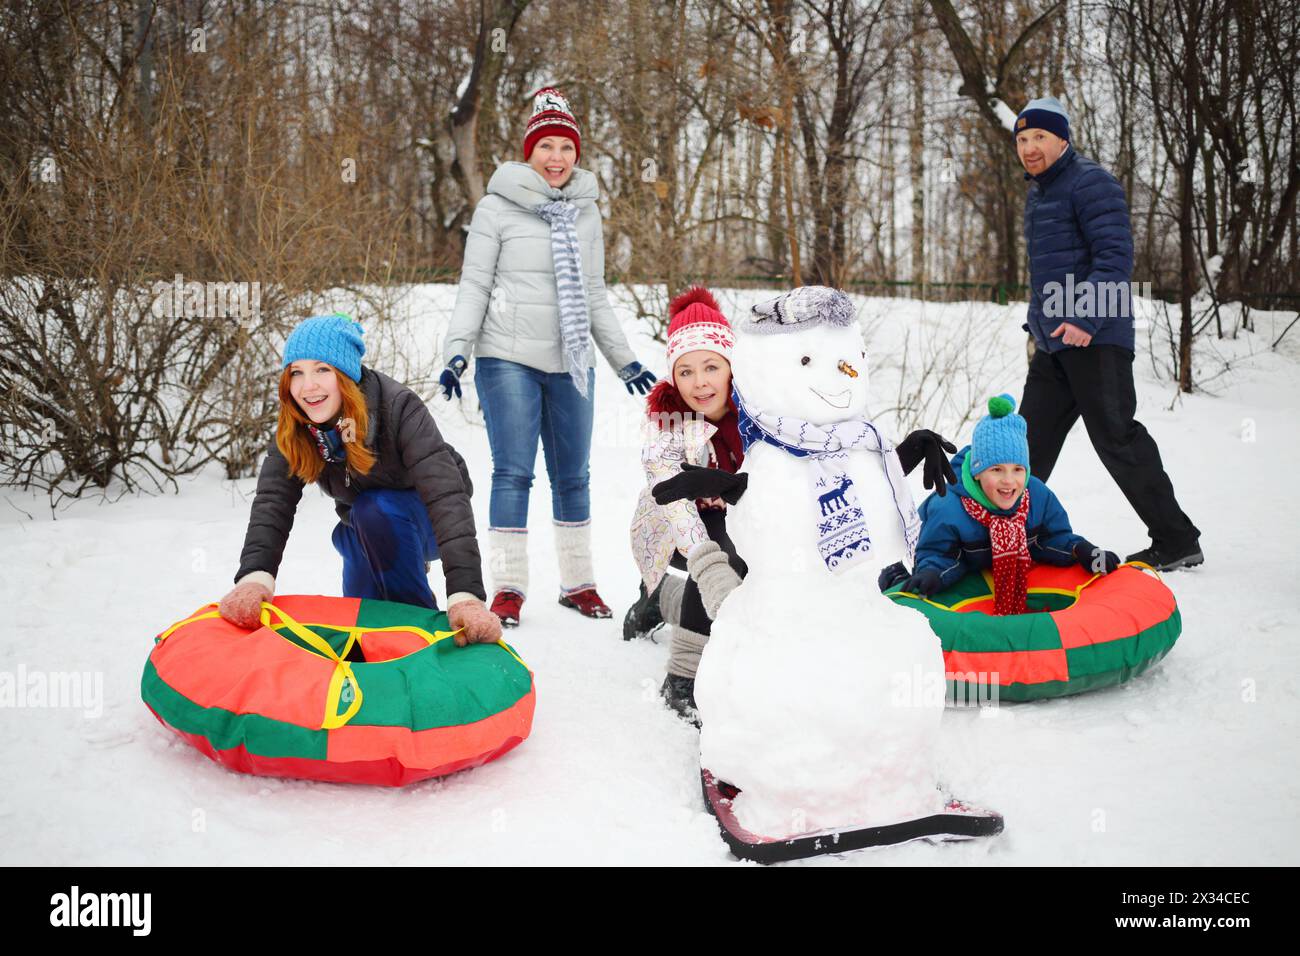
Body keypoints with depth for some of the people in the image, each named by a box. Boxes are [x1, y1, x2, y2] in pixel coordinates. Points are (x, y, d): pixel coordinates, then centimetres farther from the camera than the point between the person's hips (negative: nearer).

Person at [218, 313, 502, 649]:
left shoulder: (399, 407, -32)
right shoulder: (294, 429, -17)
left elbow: (446, 495, -43)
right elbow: (272, 501, -30)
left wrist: (466, 595, -56)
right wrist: (255, 576, -51)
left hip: (425, 522, -5)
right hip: (367, 532, 5)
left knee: (375, 507, -33)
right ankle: (409, 563, 33)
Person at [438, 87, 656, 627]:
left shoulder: (586, 211, 13)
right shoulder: (498, 206, -1)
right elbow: (474, 284, -1)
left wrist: (624, 359, 16)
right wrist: (457, 352, -12)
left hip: (572, 364, 4)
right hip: (509, 359, -4)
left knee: (573, 476, 9)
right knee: (513, 472, -6)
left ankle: (578, 583, 19)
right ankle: (508, 586, 4)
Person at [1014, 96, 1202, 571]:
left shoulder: (1090, 182, -9)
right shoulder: (1037, 193, 20)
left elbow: (1116, 255, -19)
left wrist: (1086, 318, -26)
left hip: (1095, 339, -9)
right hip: (1053, 343, 9)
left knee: (1116, 439, -7)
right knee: (1030, 442, 12)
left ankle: (1177, 540, 3)